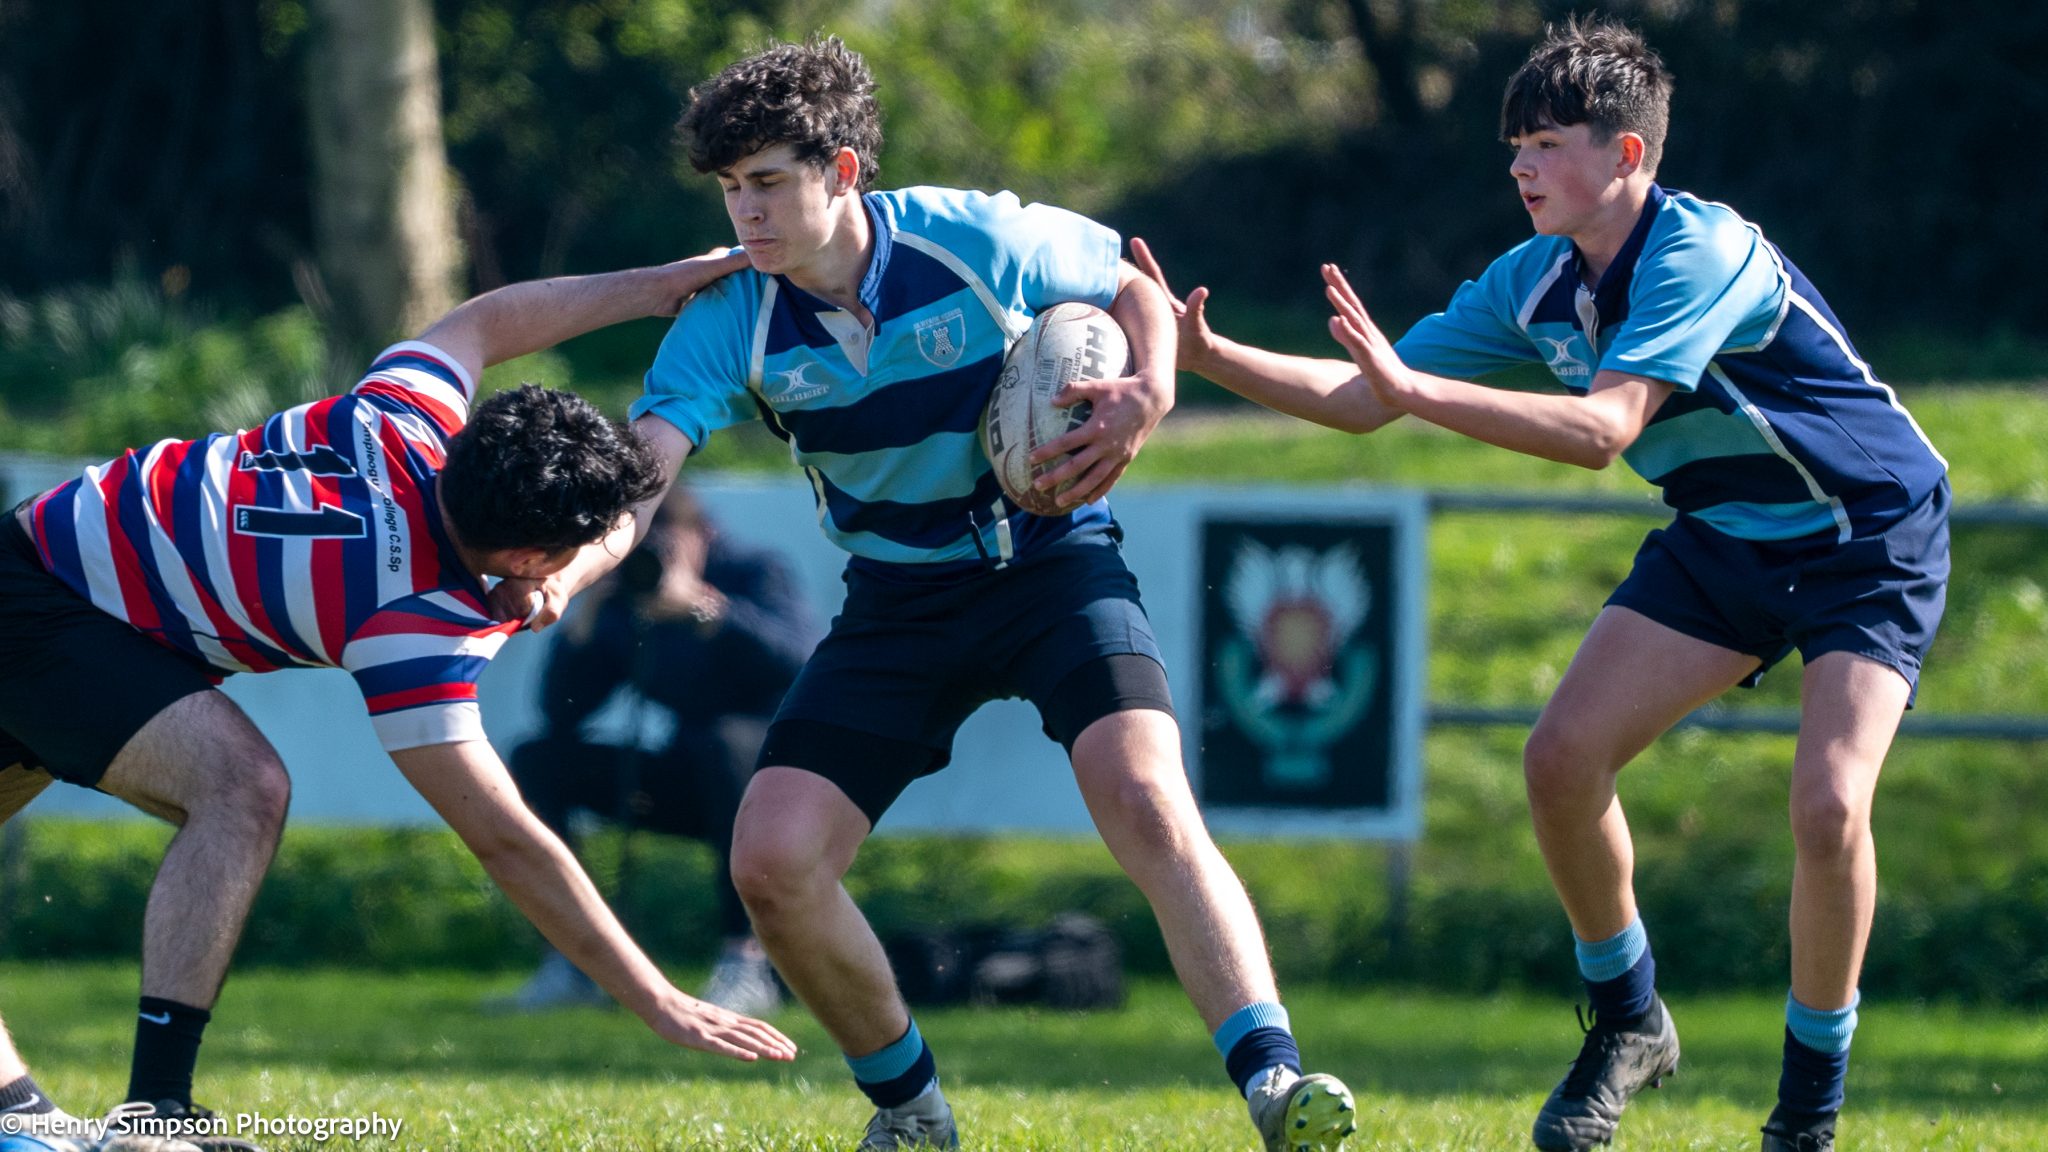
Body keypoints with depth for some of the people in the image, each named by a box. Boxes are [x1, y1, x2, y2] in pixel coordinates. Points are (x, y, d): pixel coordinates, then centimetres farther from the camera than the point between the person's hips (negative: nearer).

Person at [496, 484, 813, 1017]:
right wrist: (584, 622, -15)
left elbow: (795, 659, -29)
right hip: (687, 783, 6)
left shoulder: (755, 572, -8)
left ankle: (745, 961, -41)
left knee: (725, 739, -40)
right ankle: (570, 965, -9)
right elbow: (559, 713, -1)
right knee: (537, 762, -6)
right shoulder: (623, 605, 4)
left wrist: (701, 605, -36)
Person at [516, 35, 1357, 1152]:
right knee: (772, 861, -11)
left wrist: (1148, 391, -20)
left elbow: (1134, 292, 2)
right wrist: (562, 569, -43)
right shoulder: (731, 320, -11)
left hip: (1050, 557, -3)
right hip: (897, 599, 3)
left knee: (1146, 800, -28)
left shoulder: (974, 239, -15)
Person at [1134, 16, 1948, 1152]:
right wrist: (1206, 354, -12)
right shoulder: (1536, 283, -4)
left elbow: (1605, 428, -39)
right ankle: (1627, 1023, 15)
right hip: (1724, 536, 7)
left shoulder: (1705, 253, -28)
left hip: (1870, 537, -7)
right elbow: (1363, 398, 1)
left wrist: (1416, 387, -44)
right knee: (1562, 757, -7)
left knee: (1828, 805, -23)